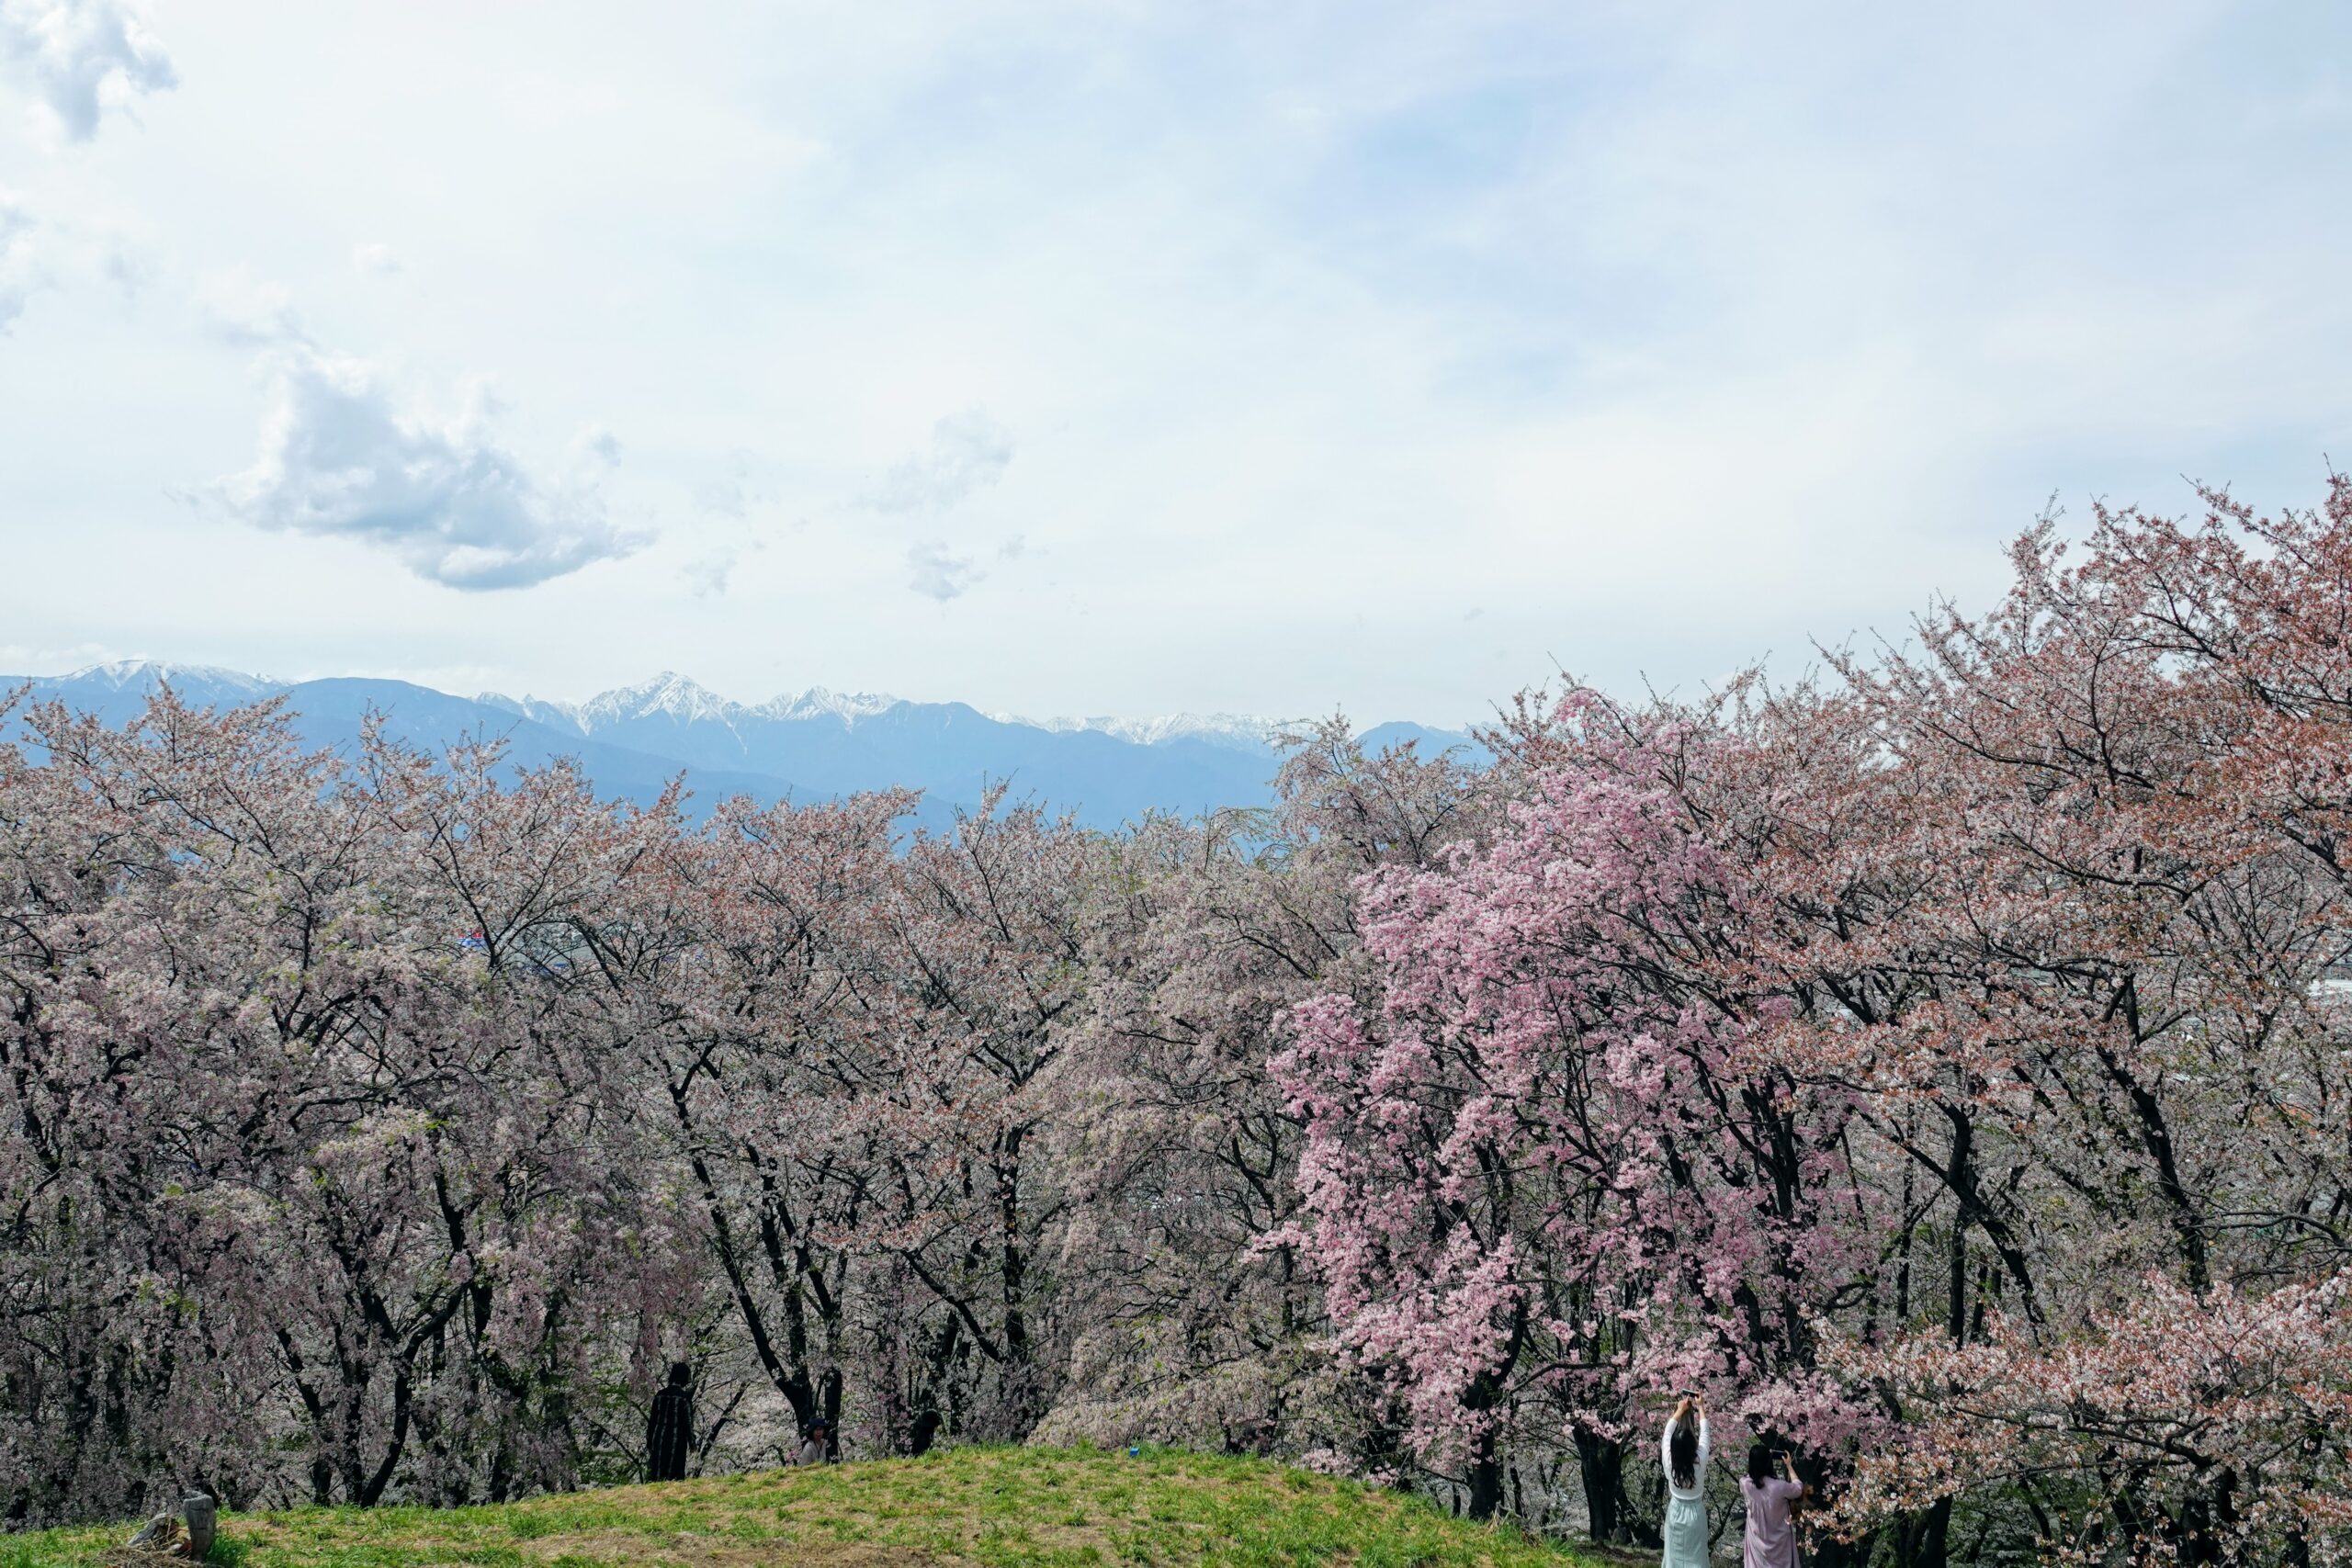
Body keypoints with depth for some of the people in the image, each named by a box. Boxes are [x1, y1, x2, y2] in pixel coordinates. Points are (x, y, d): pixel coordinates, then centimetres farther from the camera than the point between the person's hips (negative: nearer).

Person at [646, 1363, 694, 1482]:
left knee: (658, 1473, 8)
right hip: (677, 1440, -4)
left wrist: (649, 1442, 16)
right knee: (675, 1473, -1)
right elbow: (688, 1421, -9)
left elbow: (652, 1420, 9)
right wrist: (691, 1442, 1)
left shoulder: (660, 1395, 6)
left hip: (659, 1438, 5)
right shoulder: (684, 1396, -9)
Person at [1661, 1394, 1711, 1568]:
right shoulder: (1700, 1461, -23)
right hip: (1695, 1513, -1)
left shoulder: (1669, 1462, -21)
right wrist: (1700, 1406, 2)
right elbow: (1703, 1432, -10)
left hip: (1676, 1513, 1)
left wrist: (1680, 1410, 4)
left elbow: (1667, 1432, -7)